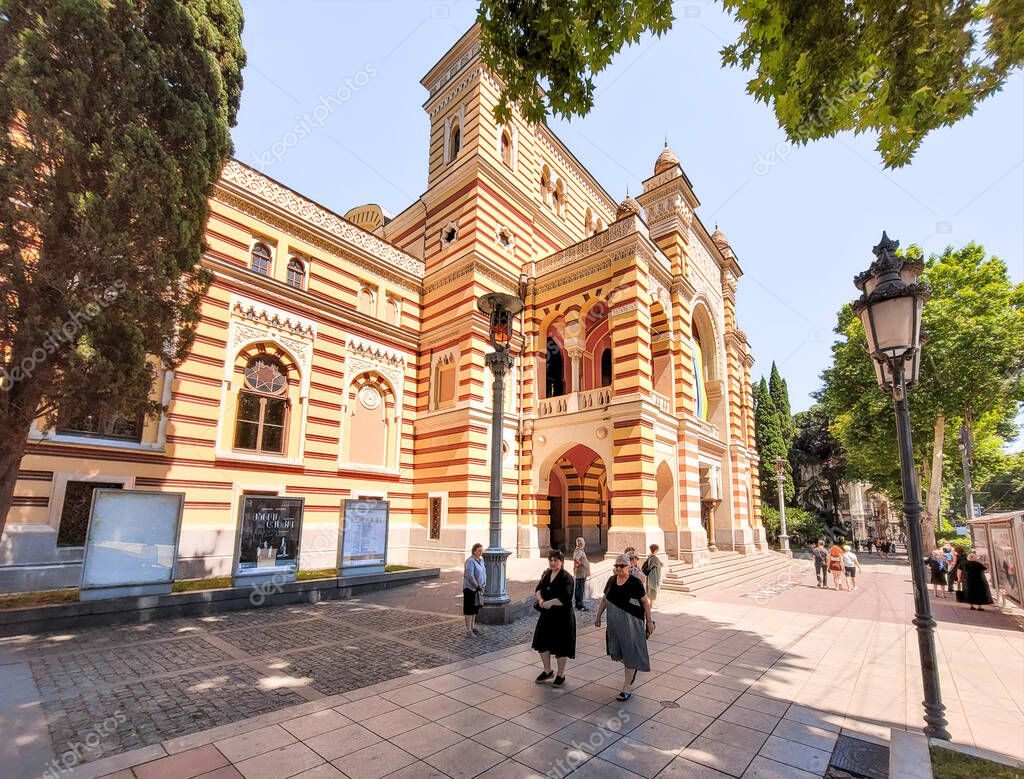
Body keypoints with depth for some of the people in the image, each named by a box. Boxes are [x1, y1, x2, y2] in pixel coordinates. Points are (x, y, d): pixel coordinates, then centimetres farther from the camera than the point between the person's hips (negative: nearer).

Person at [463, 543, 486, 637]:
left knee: (475, 609, 17)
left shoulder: (481, 560, 7)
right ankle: (468, 631, 7)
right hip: (470, 588, -8)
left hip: (478, 588, 8)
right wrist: (477, 586, -22)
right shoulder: (470, 561, -20)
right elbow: (470, 576, -25)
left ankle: (473, 627, 29)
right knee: (469, 609, 0)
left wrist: (481, 587, 12)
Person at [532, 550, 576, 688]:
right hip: (547, 614, 7)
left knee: (561, 646, 5)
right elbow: (538, 589, 2)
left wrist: (550, 602, -24)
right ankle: (547, 671, 34)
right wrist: (540, 600, -17)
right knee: (543, 642, 13)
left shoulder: (566, 577, -15)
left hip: (562, 616, -7)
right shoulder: (546, 574, 6)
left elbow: (565, 598, -23)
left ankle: (561, 675, 24)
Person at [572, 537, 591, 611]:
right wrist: (580, 563, -22)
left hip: (582, 574, 10)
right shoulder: (579, 551, -19)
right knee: (580, 590, -5)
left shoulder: (580, 551, 14)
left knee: (579, 589, 16)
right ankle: (580, 606, -1)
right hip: (581, 574, -10)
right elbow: (575, 559, -37)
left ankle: (578, 605, 25)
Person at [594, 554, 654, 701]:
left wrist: (649, 621, -7)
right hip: (614, 623, 5)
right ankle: (632, 667, 43)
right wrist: (598, 616, 13)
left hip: (631, 623, -5)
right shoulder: (612, 580, 1)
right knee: (616, 653, 13)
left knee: (629, 653, 2)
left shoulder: (635, 582, -14)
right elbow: (604, 599, 11)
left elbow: (645, 602, -7)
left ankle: (627, 688, 14)